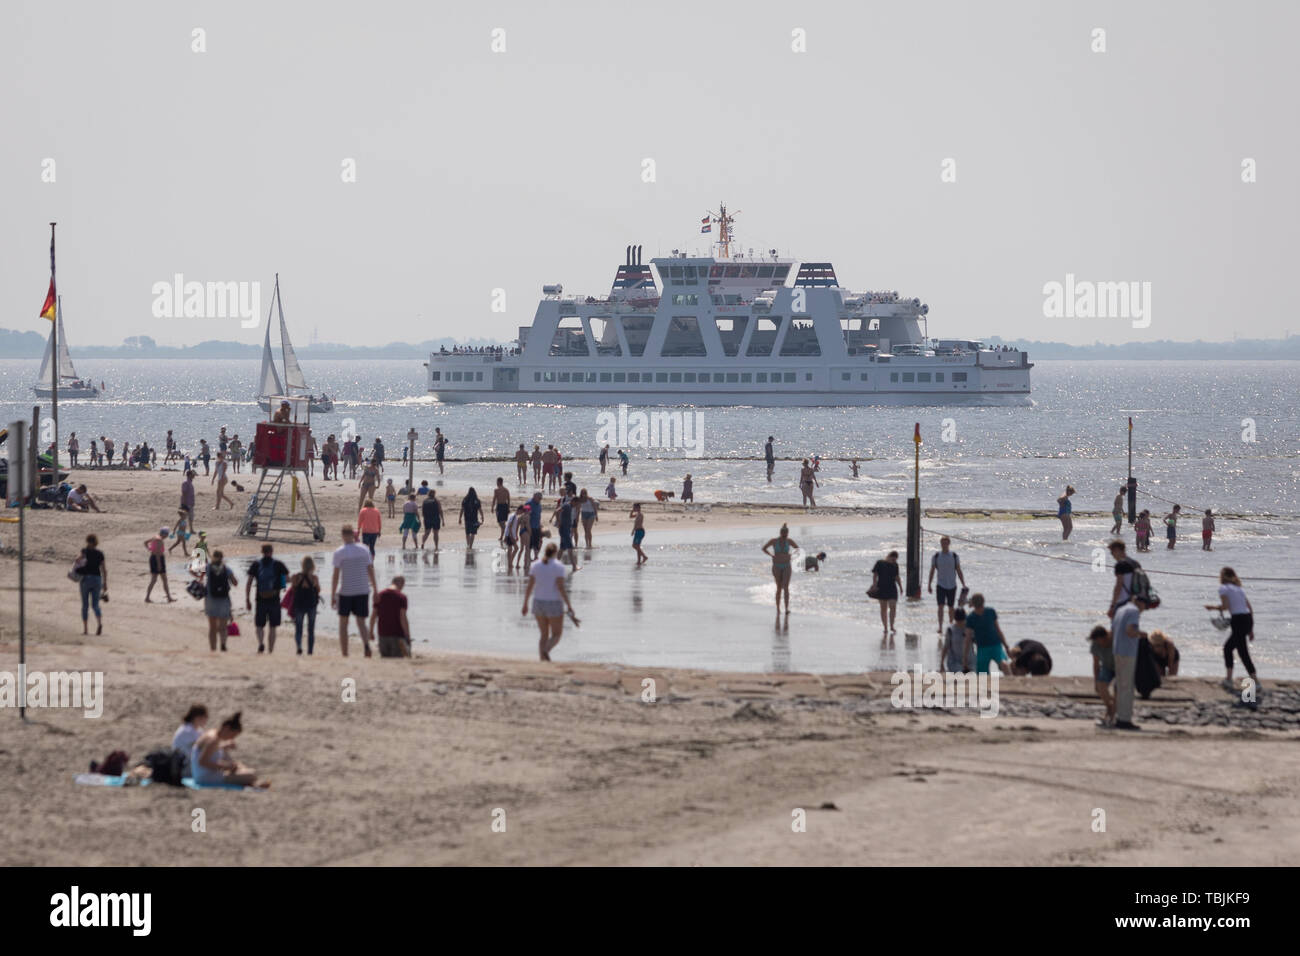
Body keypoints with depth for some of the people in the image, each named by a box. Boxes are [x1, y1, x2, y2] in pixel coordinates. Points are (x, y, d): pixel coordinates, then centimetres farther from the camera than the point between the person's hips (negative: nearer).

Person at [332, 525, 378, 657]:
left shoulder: (339, 552, -6)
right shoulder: (364, 550, 3)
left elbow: (336, 575, -8)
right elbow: (371, 572, 5)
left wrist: (332, 596, -4)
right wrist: (375, 591, 12)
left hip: (345, 592, -2)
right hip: (363, 591, 2)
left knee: (343, 623, 12)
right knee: (361, 622, 6)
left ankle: (344, 654, 11)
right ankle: (366, 644, -23)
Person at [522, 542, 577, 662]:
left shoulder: (535, 565, 2)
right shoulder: (558, 566, -11)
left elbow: (529, 586, 1)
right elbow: (561, 588, -16)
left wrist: (525, 605, 9)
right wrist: (569, 606, -13)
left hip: (538, 603, 4)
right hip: (554, 605, -4)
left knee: (544, 635, 15)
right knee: (556, 635, 6)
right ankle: (546, 650, -24)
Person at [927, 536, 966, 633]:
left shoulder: (954, 556, 1)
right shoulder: (936, 556, 0)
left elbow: (959, 571, 6)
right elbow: (932, 571, 6)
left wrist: (964, 585, 2)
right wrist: (929, 584, 2)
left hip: (952, 585, 1)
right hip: (941, 585, -1)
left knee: (951, 607, 9)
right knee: (941, 606, -13)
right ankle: (940, 627, -15)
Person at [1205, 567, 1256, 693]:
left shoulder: (1223, 588, 1)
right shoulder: (1240, 588, 22)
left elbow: (1225, 606, -12)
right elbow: (1250, 609, 18)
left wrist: (1213, 607, 7)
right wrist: (1251, 629, 20)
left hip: (1238, 620, -8)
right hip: (1248, 619, 8)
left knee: (1243, 653, -6)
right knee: (1228, 647, 19)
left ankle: (1255, 681, -11)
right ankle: (1229, 679, 18)